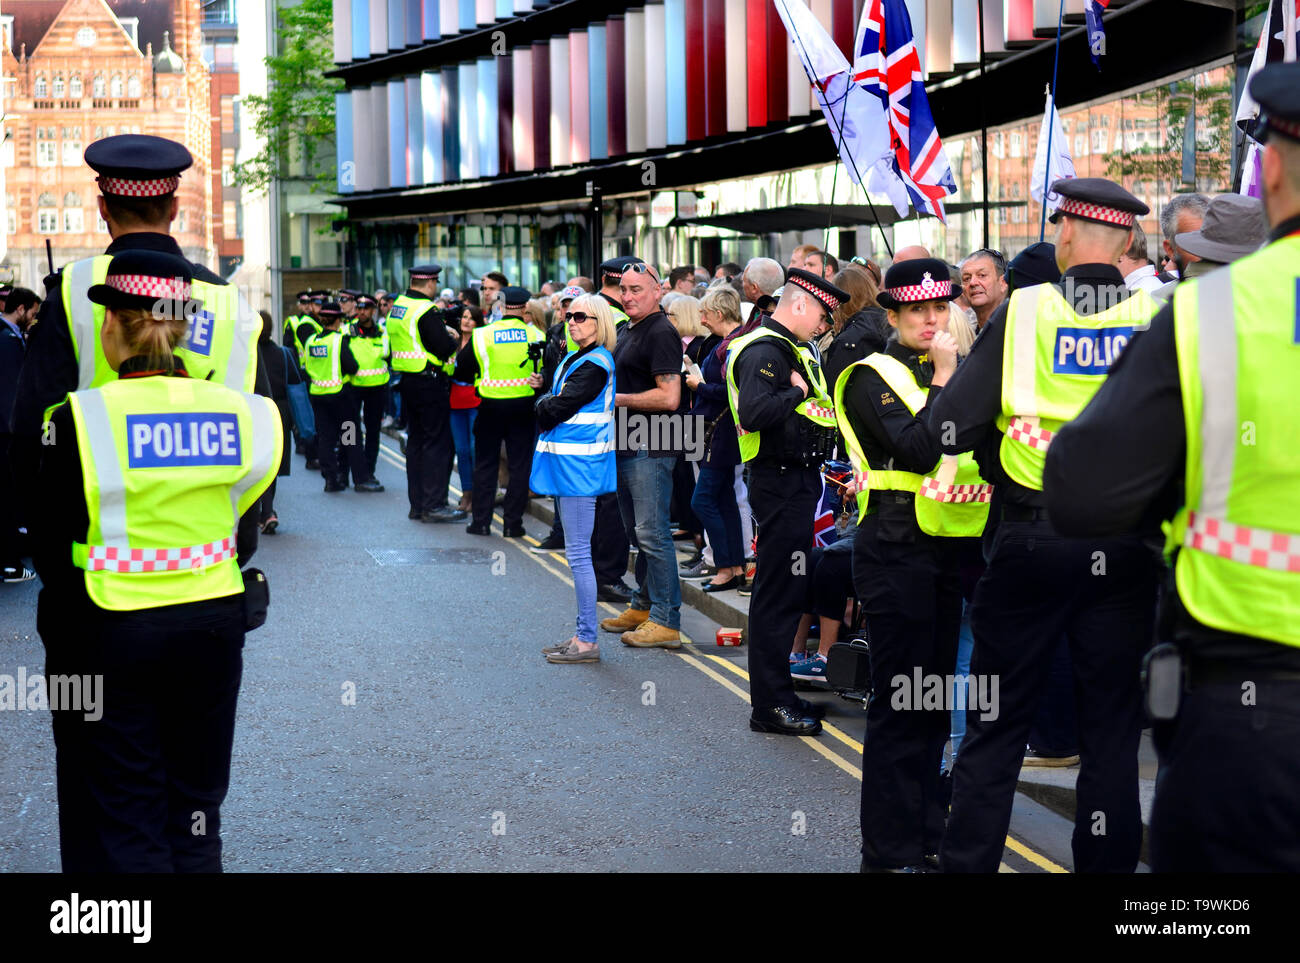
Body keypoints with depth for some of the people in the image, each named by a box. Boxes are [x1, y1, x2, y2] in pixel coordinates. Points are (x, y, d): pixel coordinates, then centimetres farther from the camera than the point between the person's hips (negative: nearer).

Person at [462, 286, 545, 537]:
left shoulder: (482, 335, -5)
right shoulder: (536, 335, -5)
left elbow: (463, 365, 4)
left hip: (490, 406, 0)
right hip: (523, 407, 0)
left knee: (485, 464, 11)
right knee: (519, 465, 7)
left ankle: (481, 520, 12)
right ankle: (512, 522, 6)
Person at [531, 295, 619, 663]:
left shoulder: (595, 365, -16)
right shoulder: (574, 359, 14)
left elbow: (556, 409, -18)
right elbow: (555, 396, 17)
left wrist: (543, 402, 0)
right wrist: (547, 391, -1)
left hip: (579, 465, -10)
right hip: (569, 463, 10)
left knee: (579, 553, -6)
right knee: (578, 552, 13)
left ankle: (588, 642, -1)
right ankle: (582, 635, 20)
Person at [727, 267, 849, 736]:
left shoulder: (790, 349, 18)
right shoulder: (764, 350, -15)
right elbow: (753, 412, -30)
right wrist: (797, 391, -18)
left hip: (797, 481, 11)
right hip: (780, 483, -11)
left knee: (788, 590, 16)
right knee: (778, 594, -6)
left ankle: (777, 692, 25)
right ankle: (770, 705, 0)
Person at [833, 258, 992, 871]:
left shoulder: (952, 369, 15)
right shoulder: (872, 377, -7)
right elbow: (918, 450, -21)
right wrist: (943, 381, -15)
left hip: (949, 545, 7)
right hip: (897, 549, -7)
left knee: (934, 699, 13)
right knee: (899, 705, -4)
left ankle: (927, 836, 24)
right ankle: (889, 852, 3)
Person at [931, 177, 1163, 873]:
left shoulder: (1023, 311, -6)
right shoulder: (1156, 317, -3)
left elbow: (950, 428, -9)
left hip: (1031, 538, -1)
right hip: (1124, 544, 1)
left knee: (997, 720, 8)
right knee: (1111, 723, 11)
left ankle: (969, 859, 13)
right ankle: (1106, 861, 16)